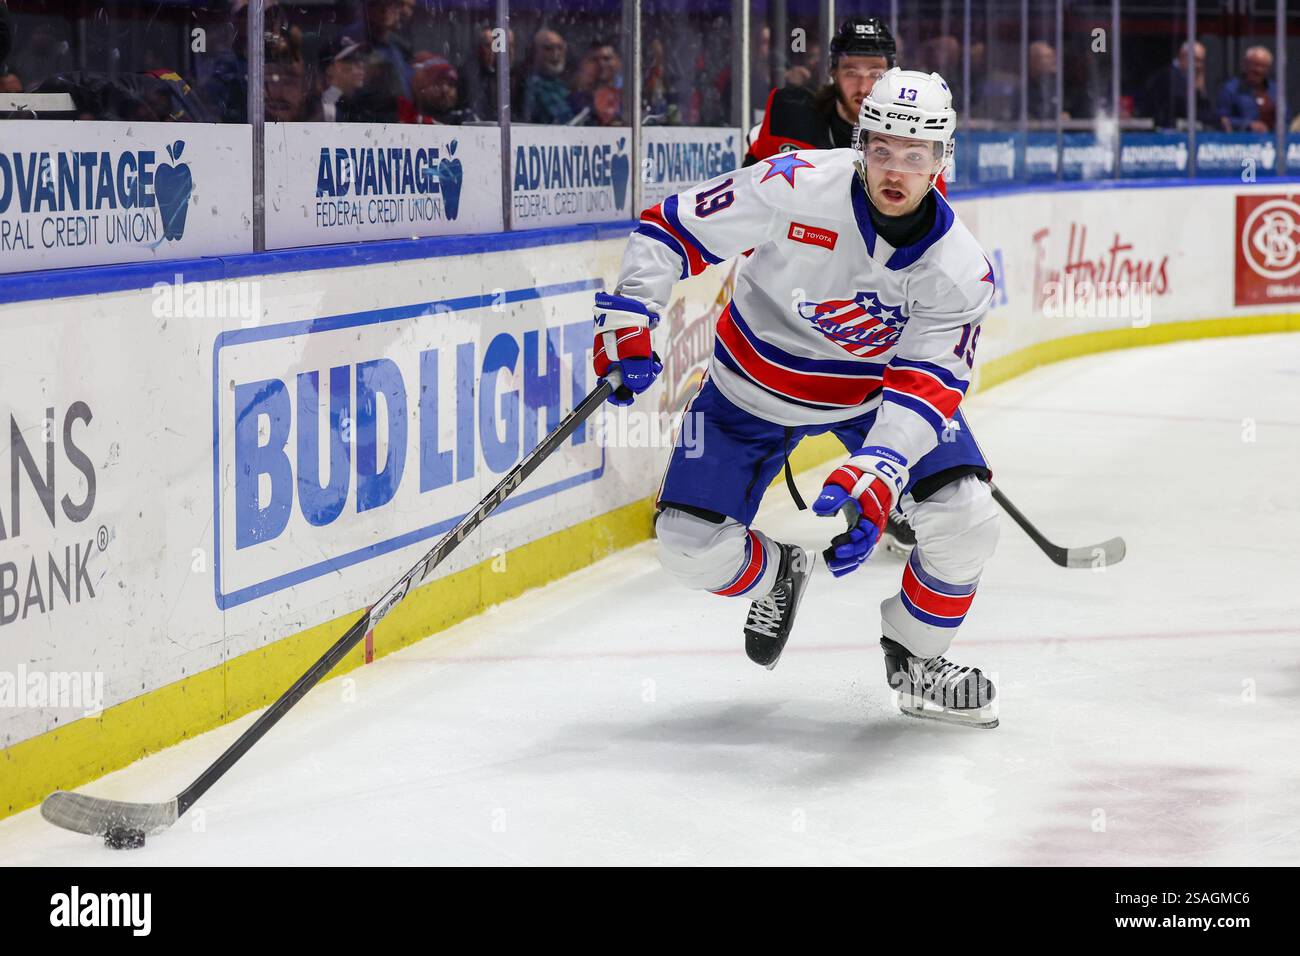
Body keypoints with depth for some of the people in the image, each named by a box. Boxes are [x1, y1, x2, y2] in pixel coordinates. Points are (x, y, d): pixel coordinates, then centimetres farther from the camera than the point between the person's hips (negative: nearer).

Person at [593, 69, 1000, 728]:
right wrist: (626, 323, -27)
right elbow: (670, 229, -19)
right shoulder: (794, 187, -28)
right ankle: (774, 574, 28)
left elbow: (926, 386, -28)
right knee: (693, 549, -9)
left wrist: (872, 476, -43)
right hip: (752, 386, -1)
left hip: (878, 388, 1)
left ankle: (915, 660, 10)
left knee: (965, 519, -17)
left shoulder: (960, 268, -22)